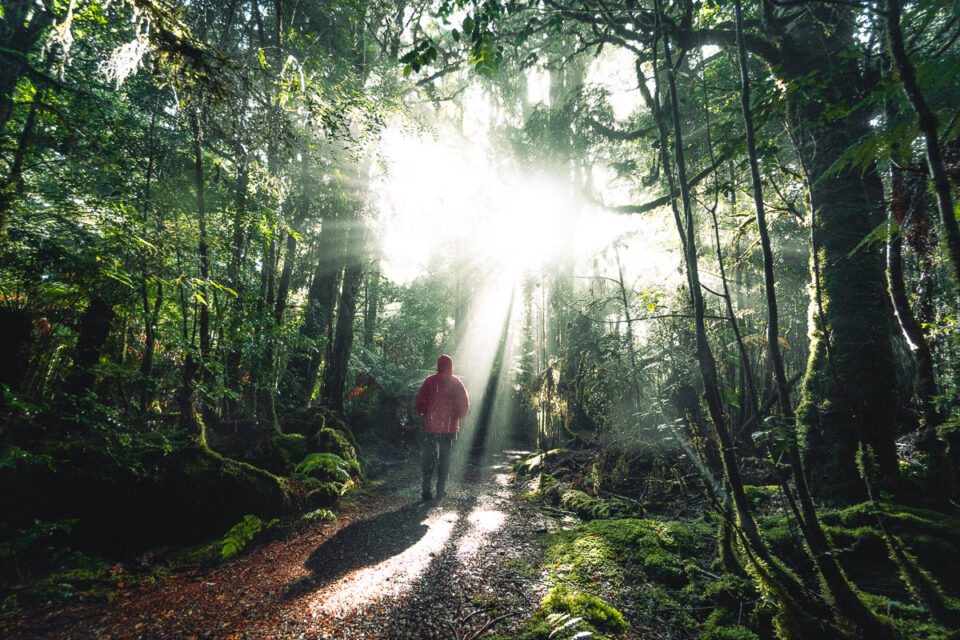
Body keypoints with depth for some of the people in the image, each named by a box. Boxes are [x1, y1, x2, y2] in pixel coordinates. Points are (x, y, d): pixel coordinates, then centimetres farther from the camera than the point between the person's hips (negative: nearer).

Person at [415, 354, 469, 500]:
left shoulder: (429, 380, -2)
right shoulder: (456, 382, -1)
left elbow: (420, 399, -3)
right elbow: (465, 403, -3)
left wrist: (422, 414, 11)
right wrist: (460, 415, 11)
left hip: (431, 425, 0)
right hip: (449, 426, 0)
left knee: (428, 457, 8)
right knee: (445, 457, 9)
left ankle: (426, 489, 4)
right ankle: (440, 490, 11)